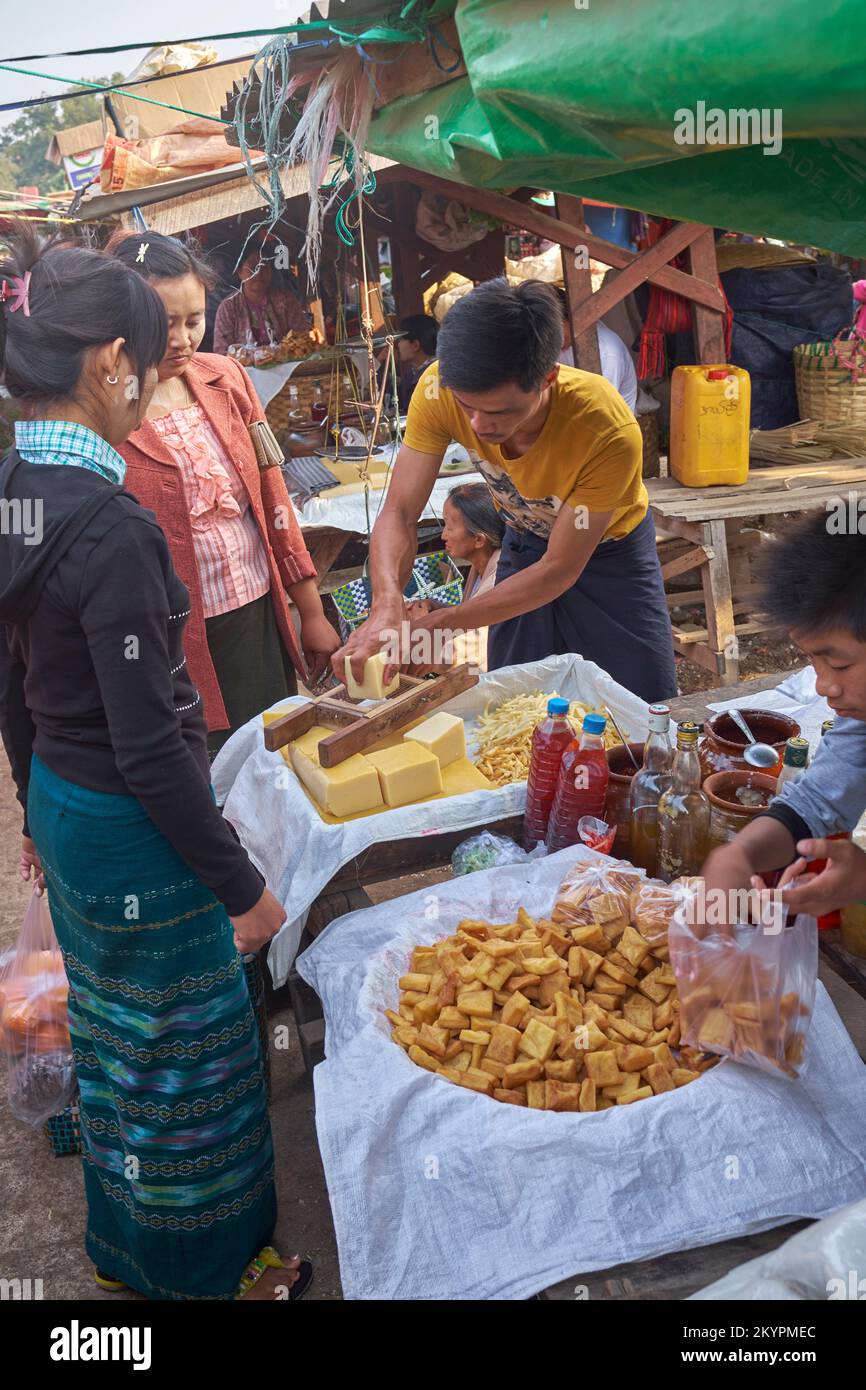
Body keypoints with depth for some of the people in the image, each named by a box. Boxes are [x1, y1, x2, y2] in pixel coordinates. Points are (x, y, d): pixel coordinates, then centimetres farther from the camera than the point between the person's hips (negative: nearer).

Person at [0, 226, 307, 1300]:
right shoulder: (107, 525, -26)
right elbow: (149, 745, -25)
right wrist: (239, 887, -15)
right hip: (132, 829, -9)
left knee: (112, 1029, 25)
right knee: (185, 1049, 12)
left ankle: (123, 1242, 49)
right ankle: (206, 1270, 37)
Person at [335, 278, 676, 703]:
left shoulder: (608, 432, -39)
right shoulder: (440, 389, -30)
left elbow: (560, 569, -30)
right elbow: (398, 514, -25)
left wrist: (439, 624, -36)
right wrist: (387, 605, -46)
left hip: (609, 550, -2)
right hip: (526, 545, 3)